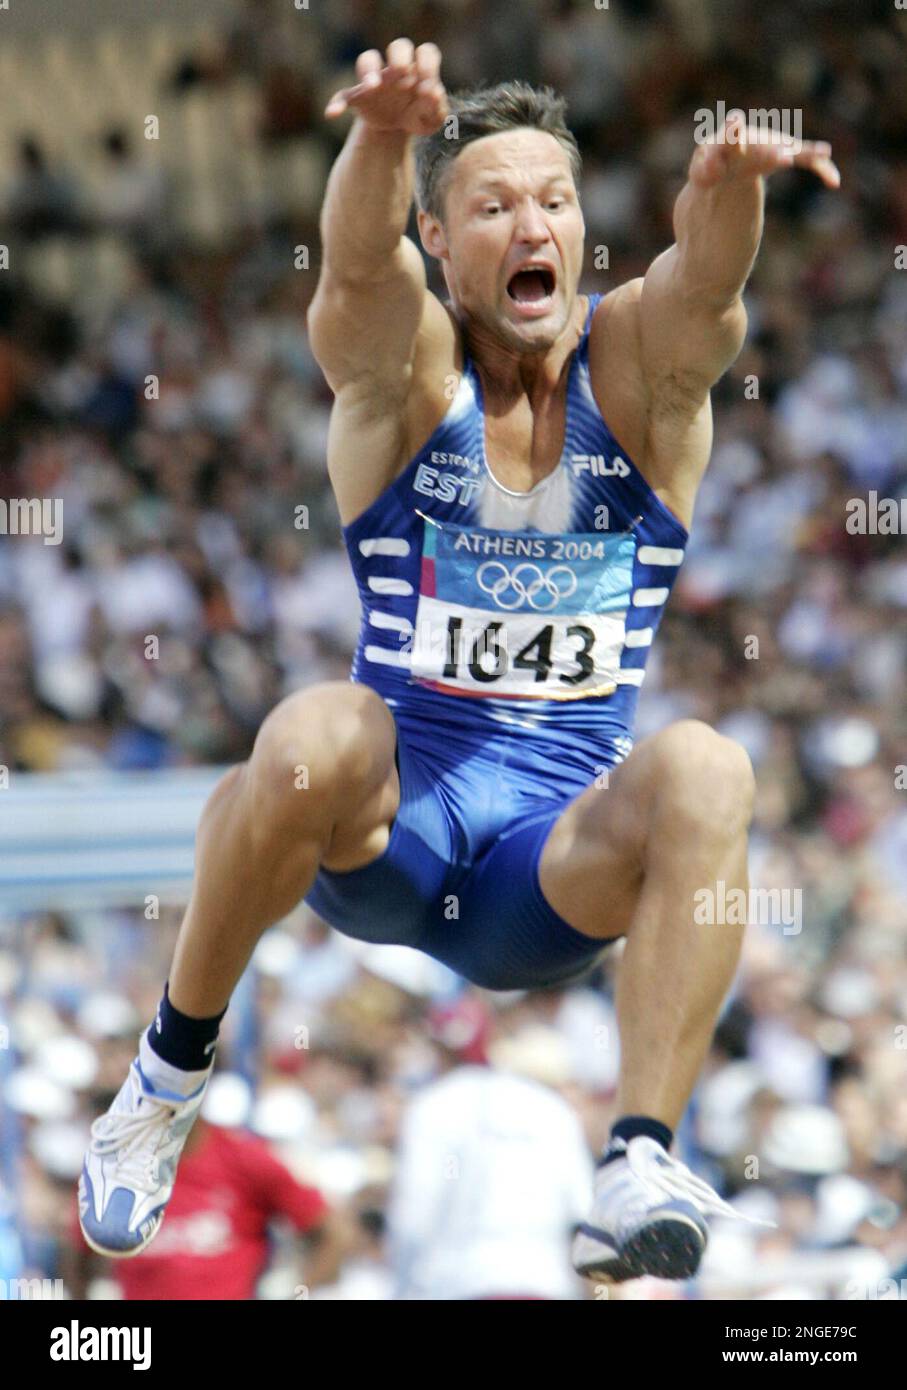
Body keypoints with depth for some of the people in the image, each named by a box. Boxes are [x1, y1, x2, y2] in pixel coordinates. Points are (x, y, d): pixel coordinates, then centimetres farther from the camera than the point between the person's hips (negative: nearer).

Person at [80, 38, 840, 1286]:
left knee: (701, 769, -31)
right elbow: (358, 260, -25)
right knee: (318, 734, -34)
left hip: (561, 861, 1)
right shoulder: (402, 363, -2)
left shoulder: (638, 364, 0)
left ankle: (642, 1162, -37)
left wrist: (730, 185, -49)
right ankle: (172, 1068, -12)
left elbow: (703, 285, -24)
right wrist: (382, 136, -50)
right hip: (385, 834, 0)